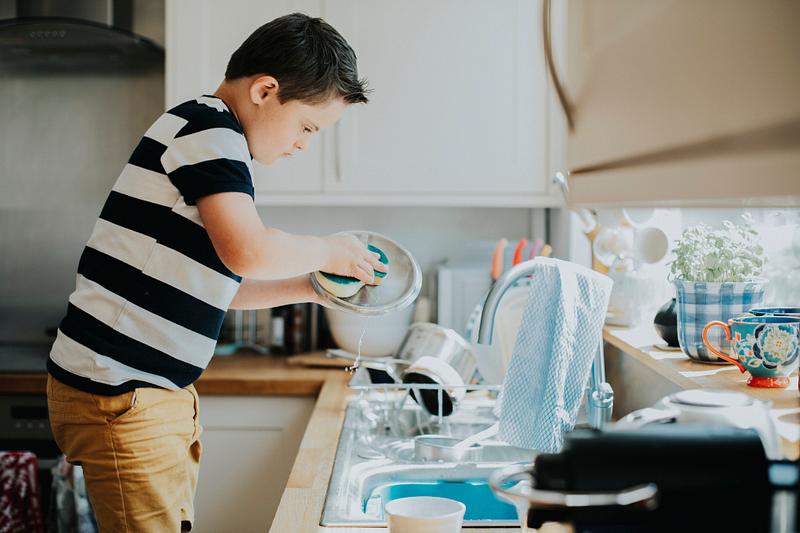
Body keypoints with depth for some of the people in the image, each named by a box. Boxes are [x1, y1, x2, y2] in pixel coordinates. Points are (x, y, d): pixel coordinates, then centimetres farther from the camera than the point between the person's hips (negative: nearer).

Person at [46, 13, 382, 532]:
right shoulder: (209, 126, -12)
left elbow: (216, 284, 24)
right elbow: (247, 251, -27)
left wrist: (308, 287, 16)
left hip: (159, 392, 10)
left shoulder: (209, 131, 18)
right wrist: (324, 250, -9)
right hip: (118, 392, -10)